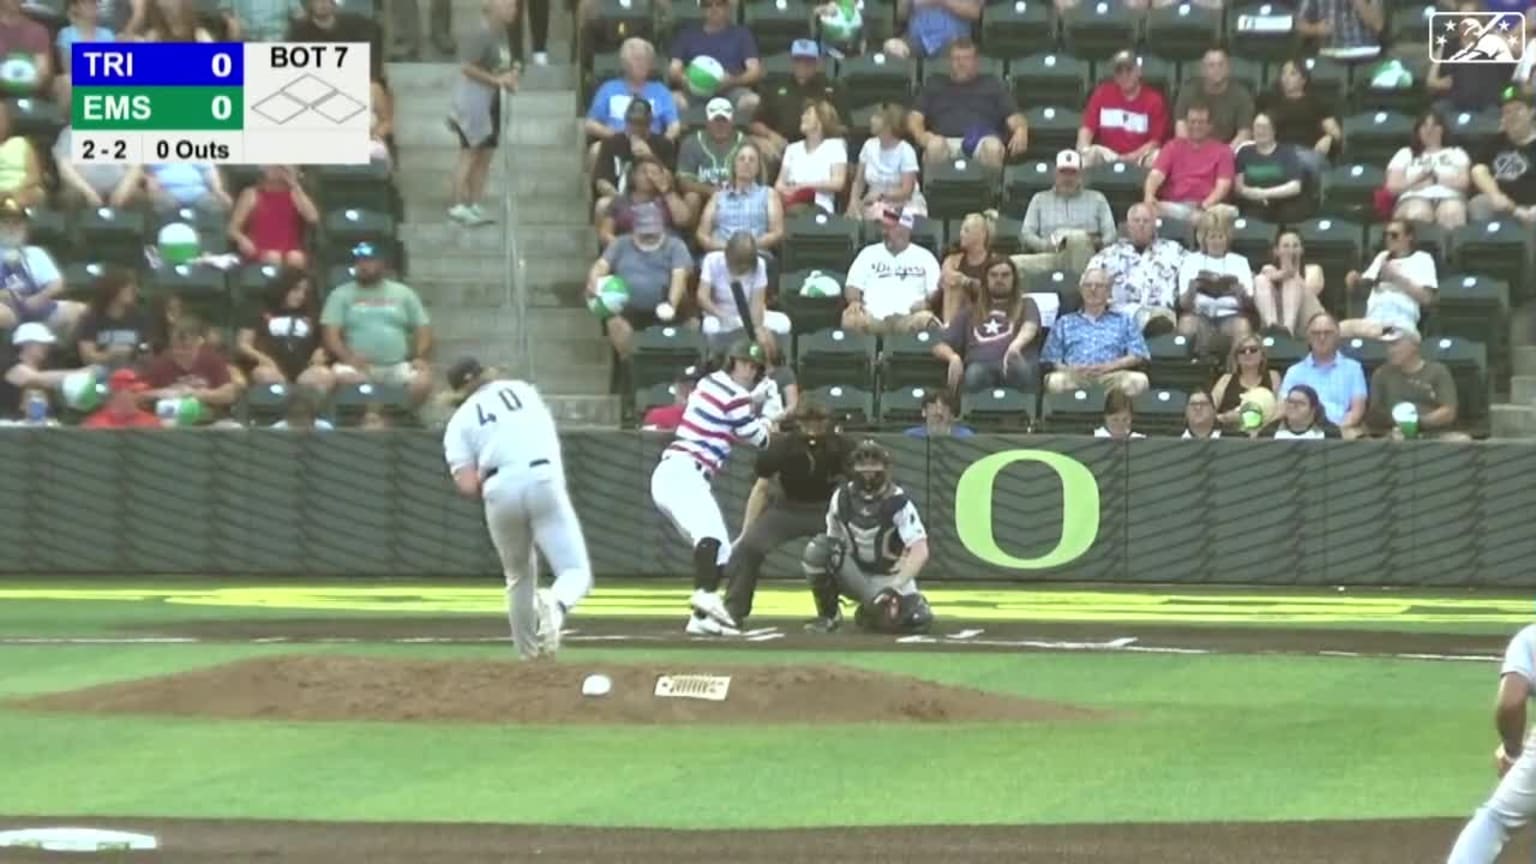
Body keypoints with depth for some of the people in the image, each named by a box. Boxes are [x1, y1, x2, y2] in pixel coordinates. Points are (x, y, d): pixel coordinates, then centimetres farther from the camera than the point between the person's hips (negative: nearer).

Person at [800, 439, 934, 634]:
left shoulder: (898, 503, -19)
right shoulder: (841, 497, -7)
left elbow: (920, 552, -27)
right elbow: (833, 540, 7)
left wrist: (895, 587, -36)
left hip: (889, 577, -2)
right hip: (854, 573, 2)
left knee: (918, 620, -28)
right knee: (817, 548, -27)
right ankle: (828, 615, -9)